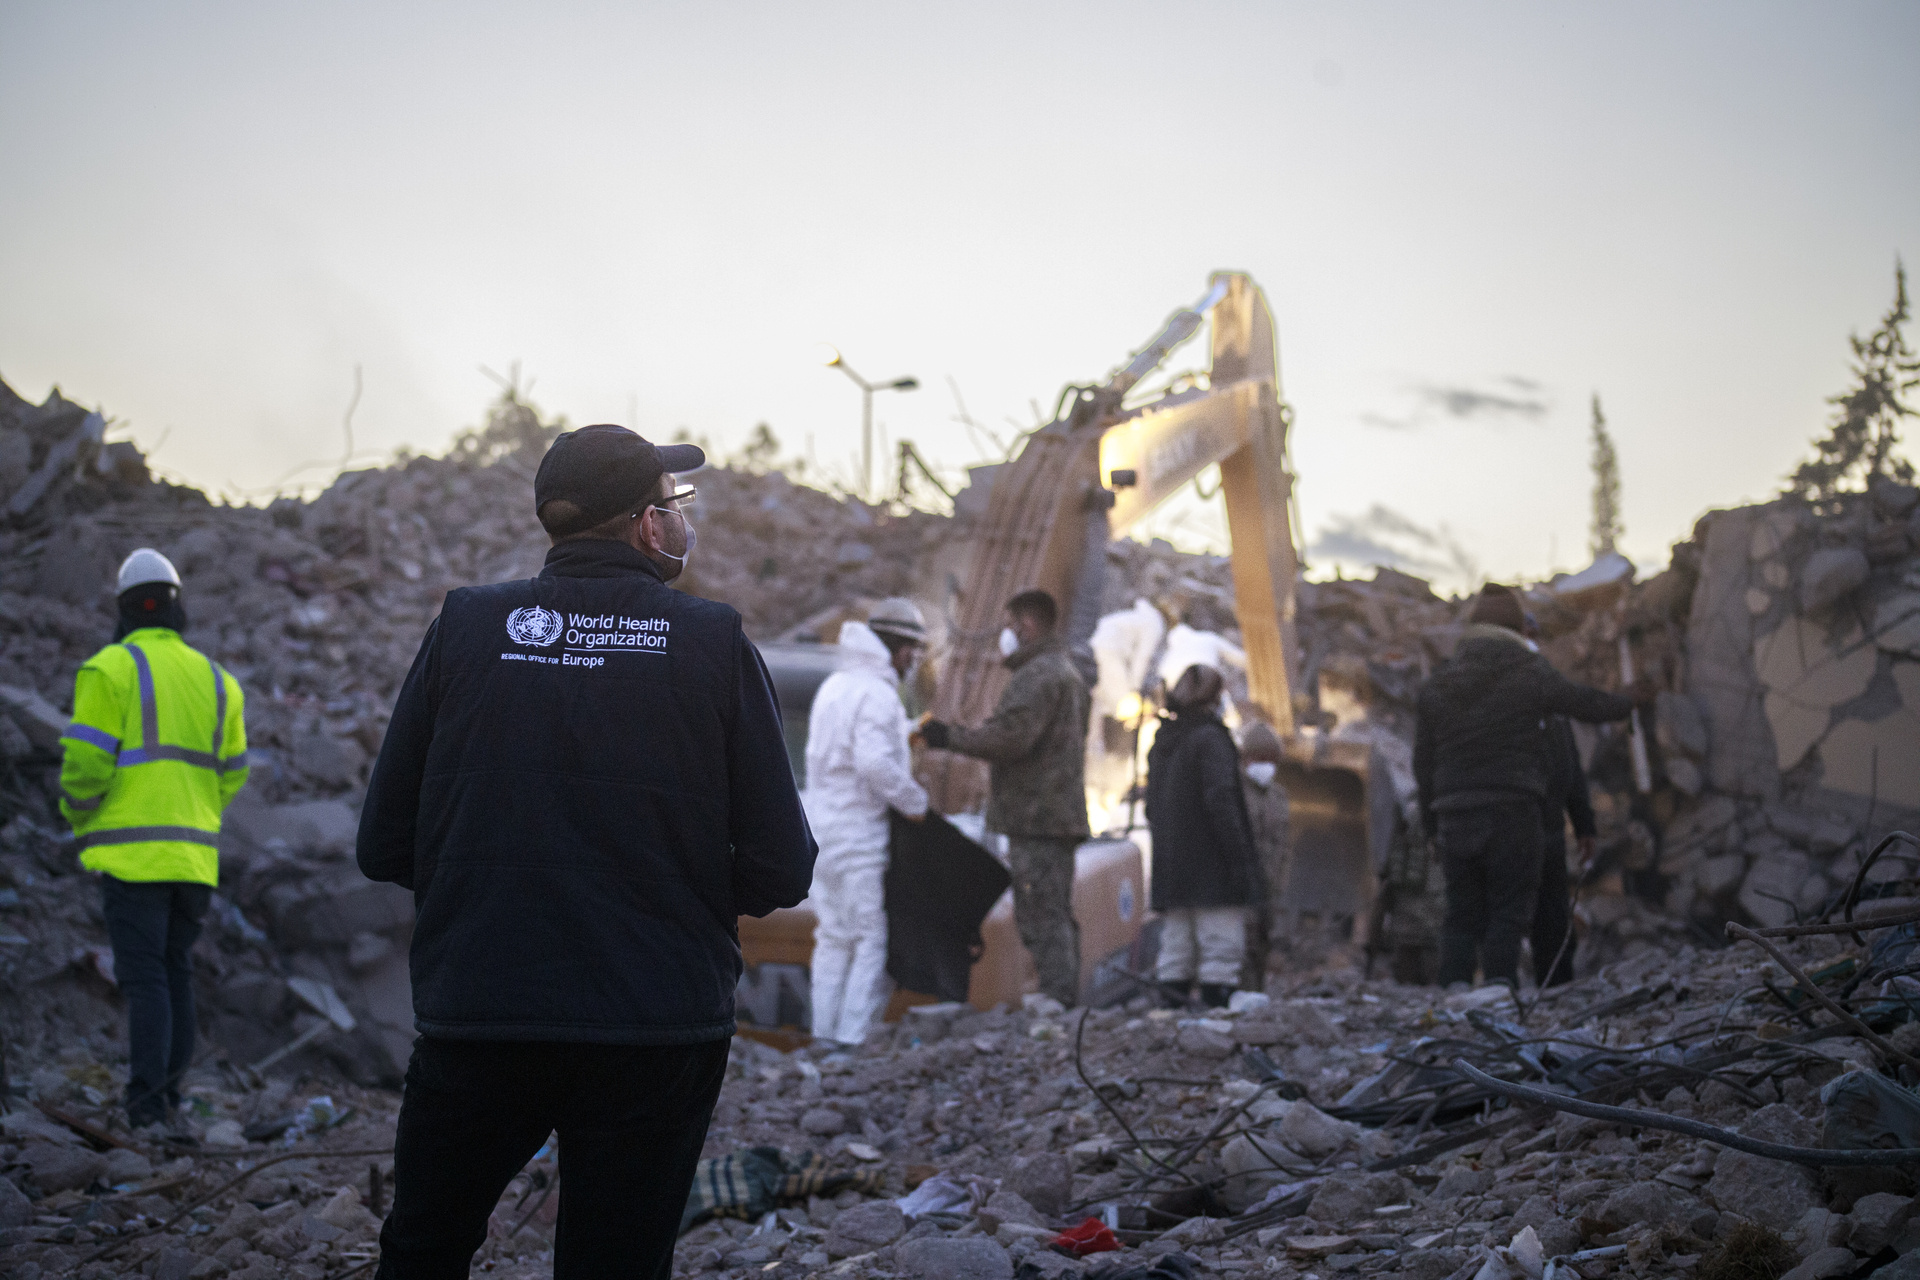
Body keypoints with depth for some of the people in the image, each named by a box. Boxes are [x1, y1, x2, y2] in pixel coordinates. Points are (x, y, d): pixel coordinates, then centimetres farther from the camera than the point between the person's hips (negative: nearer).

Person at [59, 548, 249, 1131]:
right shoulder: (216, 679, 12)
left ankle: (148, 1104, -10)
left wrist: (78, 819, 8)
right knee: (175, 970, 15)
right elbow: (230, 776, 13)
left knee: (143, 975, -5)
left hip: (132, 852, -5)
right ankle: (169, 1092, 17)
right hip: (194, 853, 5)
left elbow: (86, 765, -11)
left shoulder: (108, 670, -5)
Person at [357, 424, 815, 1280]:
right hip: (660, 1032, -1)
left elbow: (384, 848, 1)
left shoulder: (466, 626, 0)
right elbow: (781, 871, -4)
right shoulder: (715, 644, -3)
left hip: (475, 1022, 1)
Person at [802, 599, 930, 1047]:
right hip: (860, 834, -9)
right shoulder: (877, 694, -16)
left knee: (833, 938, 14)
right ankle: (852, 1040, -5)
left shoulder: (833, 686, 14)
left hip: (822, 827, 9)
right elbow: (875, 763, -26)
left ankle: (824, 1035, 16)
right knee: (872, 941, -4)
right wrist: (914, 801, -14)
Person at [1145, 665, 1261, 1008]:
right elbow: (1221, 801, -18)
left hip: (1171, 870, 8)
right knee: (1220, 948, -6)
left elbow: (1151, 807, 17)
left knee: (1174, 951, 10)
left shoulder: (1162, 741, 14)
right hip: (1212, 871, -8)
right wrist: (1240, 859, -17)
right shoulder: (1211, 738, -10)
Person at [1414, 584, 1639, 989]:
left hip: (1456, 818, 4)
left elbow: (1424, 762, 12)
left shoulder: (1436, 686, 10)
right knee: (1509, 913, -2)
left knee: (1462, 915, 7)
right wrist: (1628, 703, 33)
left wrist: (1430, 822, 19)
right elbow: (1585, 702, 12)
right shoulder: (1528, 674, -2)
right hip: (1513, 813, -4)